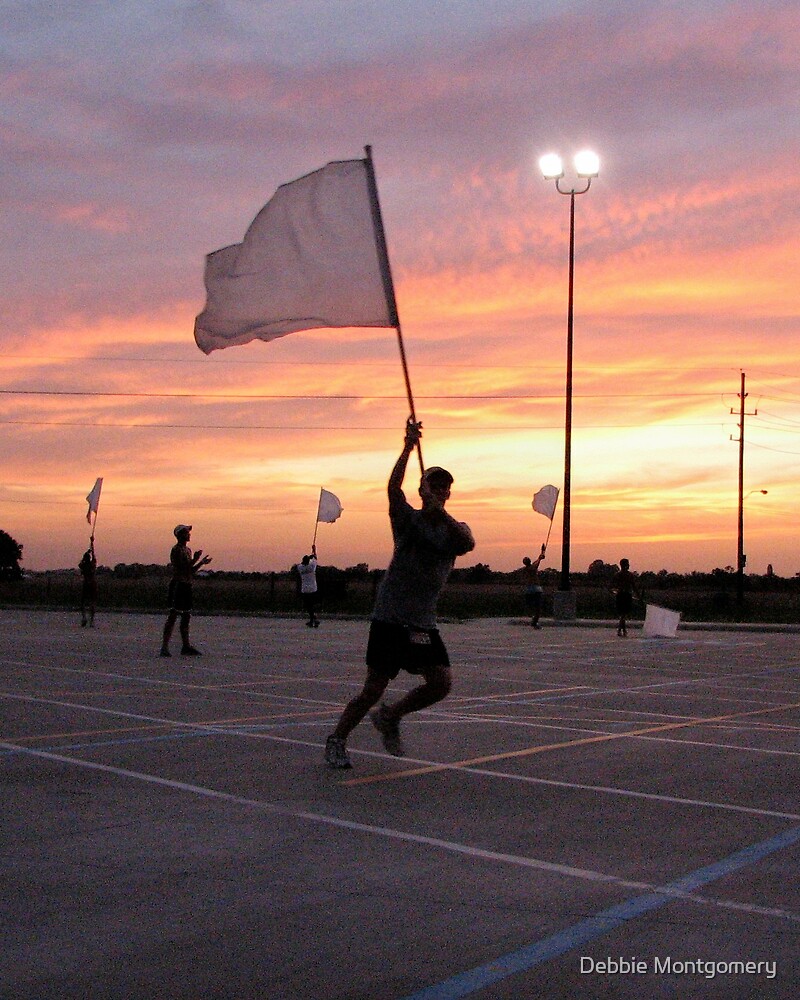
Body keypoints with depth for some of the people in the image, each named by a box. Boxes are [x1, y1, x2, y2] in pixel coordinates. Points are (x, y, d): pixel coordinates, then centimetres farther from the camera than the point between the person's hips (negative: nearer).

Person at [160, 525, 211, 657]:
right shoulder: (176, 549, -9)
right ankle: (165, 646, -11)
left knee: (187, 616, 10)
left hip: (187, 586, 9)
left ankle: (186, 646, 16)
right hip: (178, 584, -9)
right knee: (173, 615, -11)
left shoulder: (188, 550, 18)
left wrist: (201, 563, 9)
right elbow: (181, 569, -18)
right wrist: (195, 560, -18)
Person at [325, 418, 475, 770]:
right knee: (374, 689, -3)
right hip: (390, 617, -4)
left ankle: (390, 717, 17)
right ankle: (336, 741, 17)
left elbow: (467, 543, -16)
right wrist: (408, 447, -30)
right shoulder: (408, 519, 1)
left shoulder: (454, 529, 9)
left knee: (441, 682, -9)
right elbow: (393, 487, -19)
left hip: (424, 623, 4)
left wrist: (441, 513, -30)